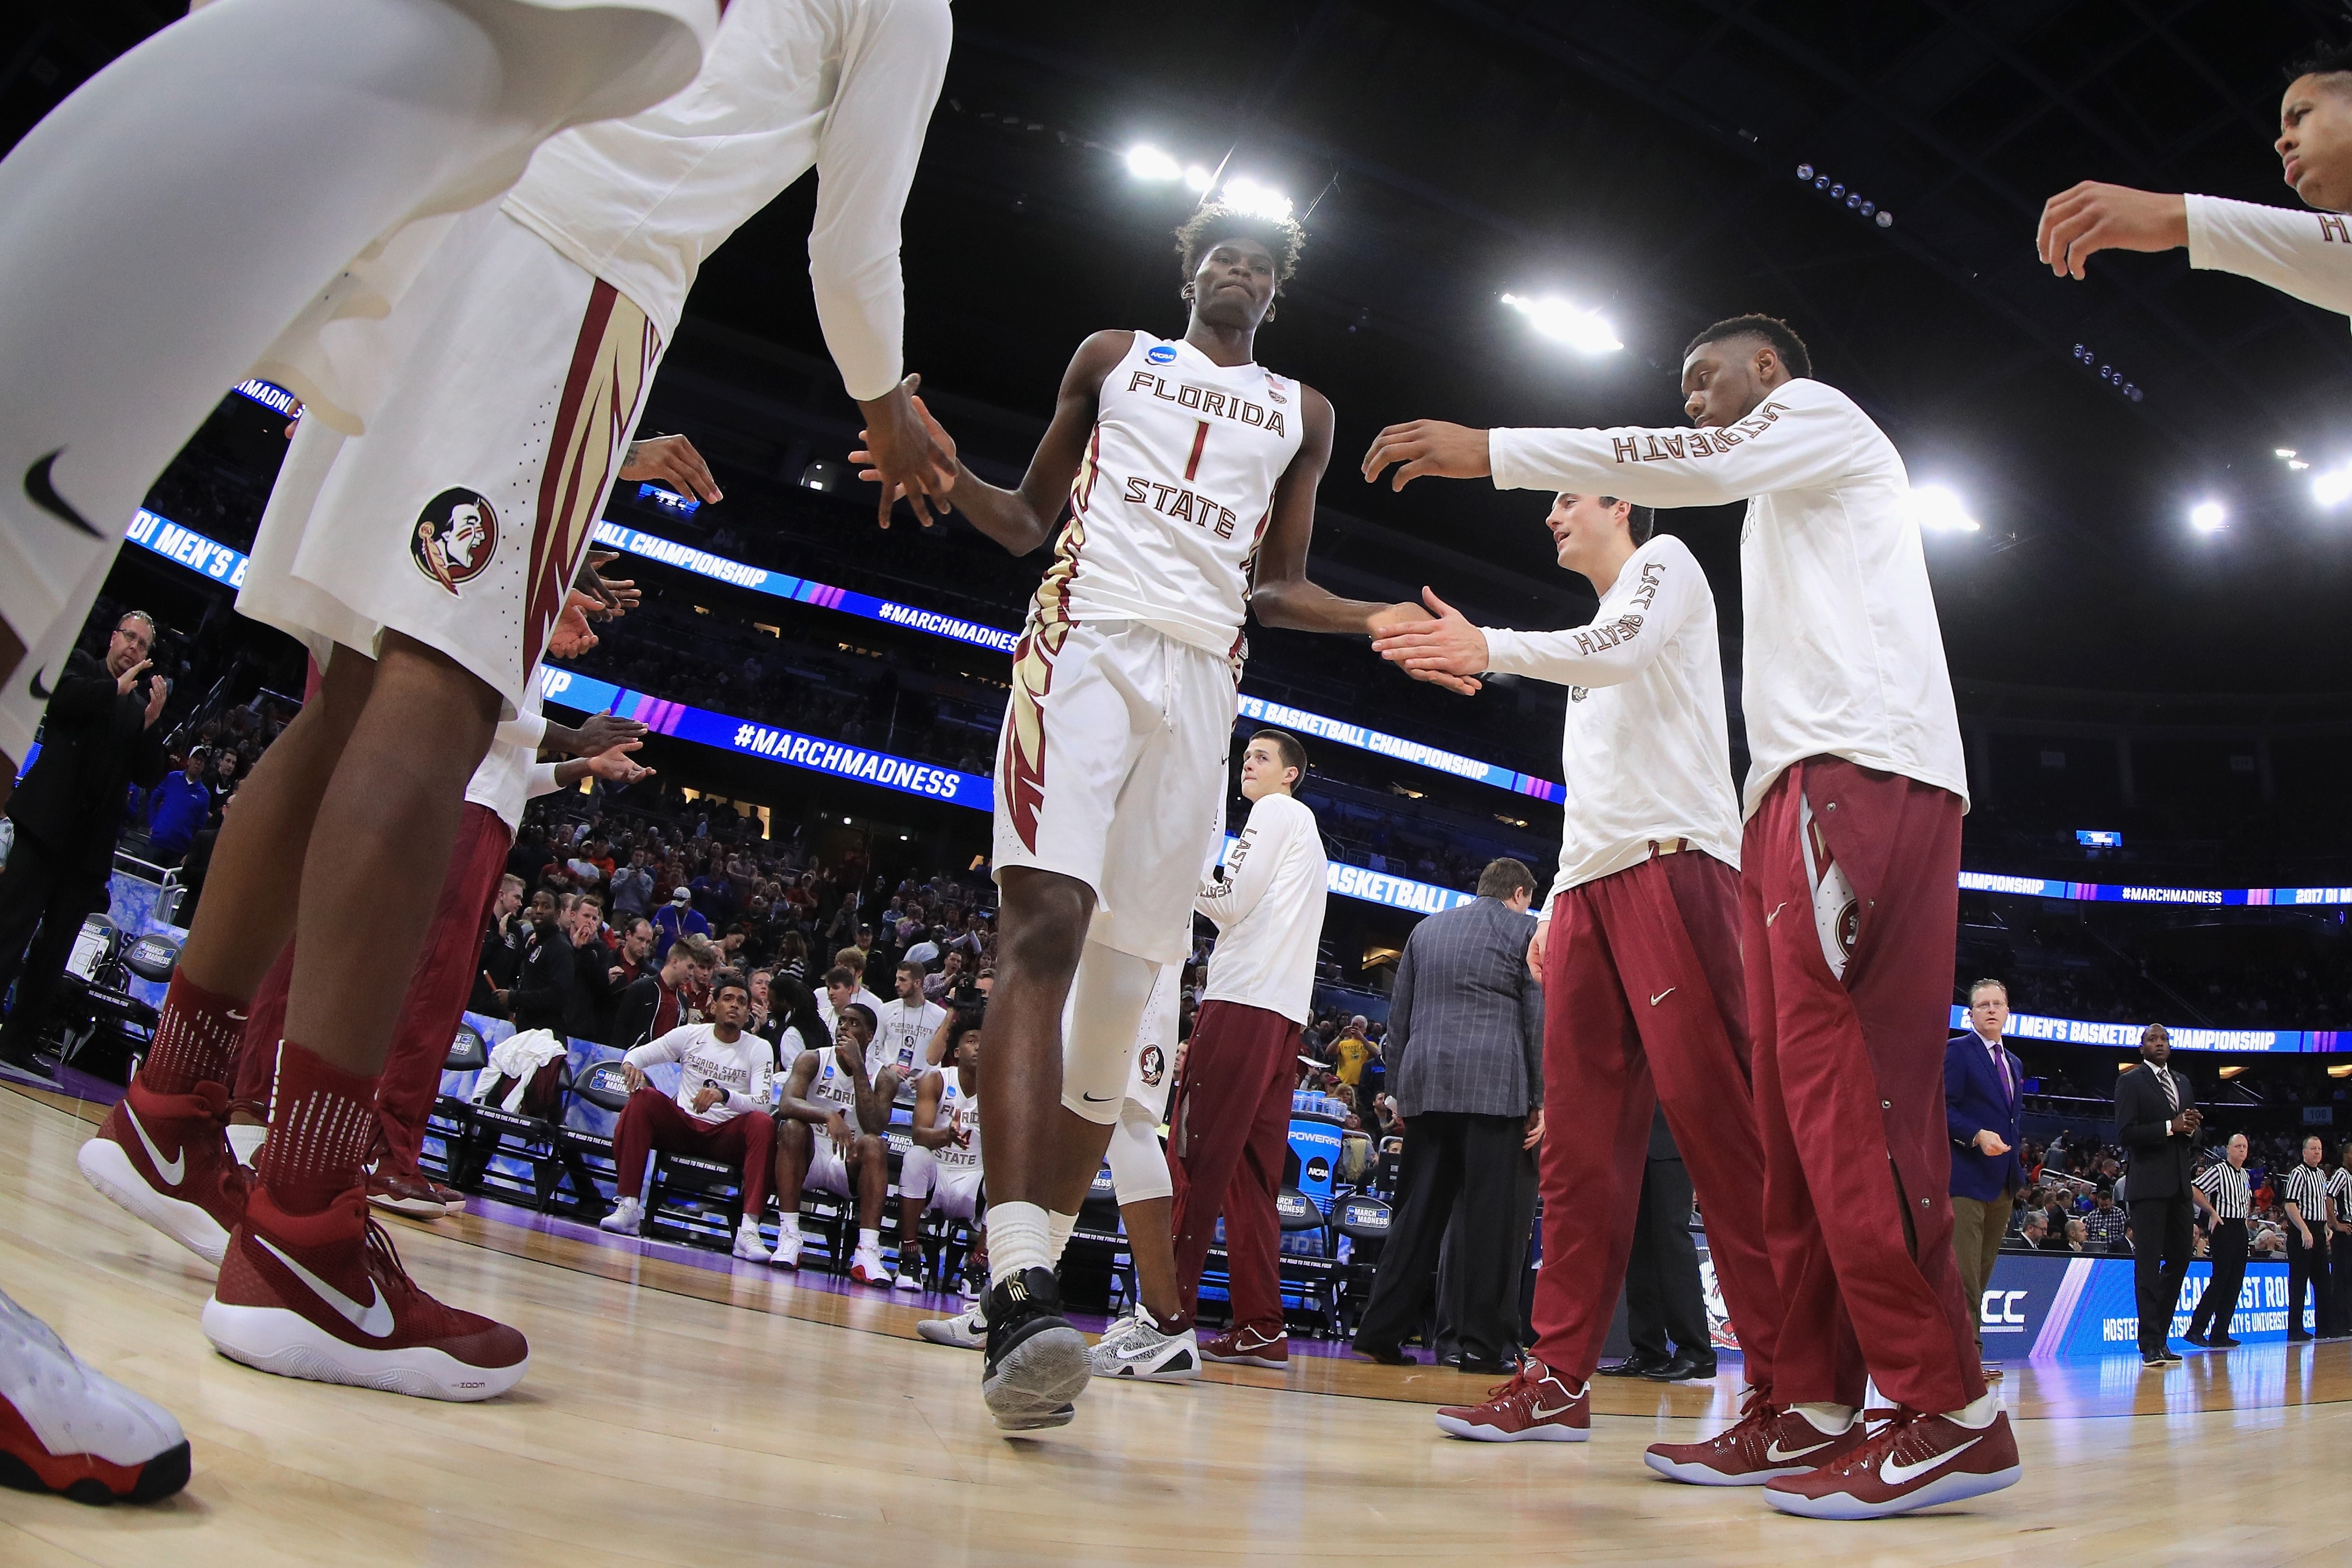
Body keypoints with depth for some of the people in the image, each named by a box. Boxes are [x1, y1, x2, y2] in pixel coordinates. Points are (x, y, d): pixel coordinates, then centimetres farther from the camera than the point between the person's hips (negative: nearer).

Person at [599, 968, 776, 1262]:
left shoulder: (760, 1049, 0)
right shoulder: (691, 1034, 6)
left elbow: (762, 1104, -12)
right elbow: (639, 1052, 8)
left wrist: (724, 1095, -31)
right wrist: (630, 1064, -18)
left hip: (727, 1135, -1)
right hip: (681, 1125, 2)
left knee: (764, 1124, -31)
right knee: (643, 1098, -25)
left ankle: (749, 1230, -41)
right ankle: (628, 1208, -28)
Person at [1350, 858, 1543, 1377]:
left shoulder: (1426, 929, 20)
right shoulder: (1525, 929, 6)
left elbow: (1399, 1014, 19)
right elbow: (1539, 1018, 0)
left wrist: (1402, 1086, 22)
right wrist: (1541, 1099, 1)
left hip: (1426, 1085, 5)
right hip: (1495, 1086, -4)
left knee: (1418, 1211, 7)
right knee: (1491, 1216, -2)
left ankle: (1382, 1332, 5)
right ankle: (1483, 1343, -2)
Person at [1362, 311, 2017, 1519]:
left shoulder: (1822, 414, 10)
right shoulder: (1780, 502, 36)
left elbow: (1700, 465, -10)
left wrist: (1490, 450, -10)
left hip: (1862, 769, -10)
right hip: (1797, 786, 10)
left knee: (1840, 1076, -19)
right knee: (1794, 1096, 1)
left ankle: (1947, 1412, -18)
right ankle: (1811, 1401, 2)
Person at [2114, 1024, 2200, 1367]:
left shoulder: (2183, 1084, 20)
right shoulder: (2131, 1081, 0)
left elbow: (2192, 1136, 21)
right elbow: (2125, 1134, -10)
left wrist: (2192, 1128, -2)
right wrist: (2170, 1127, -18)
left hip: (2180, 1185, 7)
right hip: (2149, 1184, -7)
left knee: (2179, 1258, 9)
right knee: (2148, 1264, -5)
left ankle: (2158, 1336, 21)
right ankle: (2152, 1345, -3)